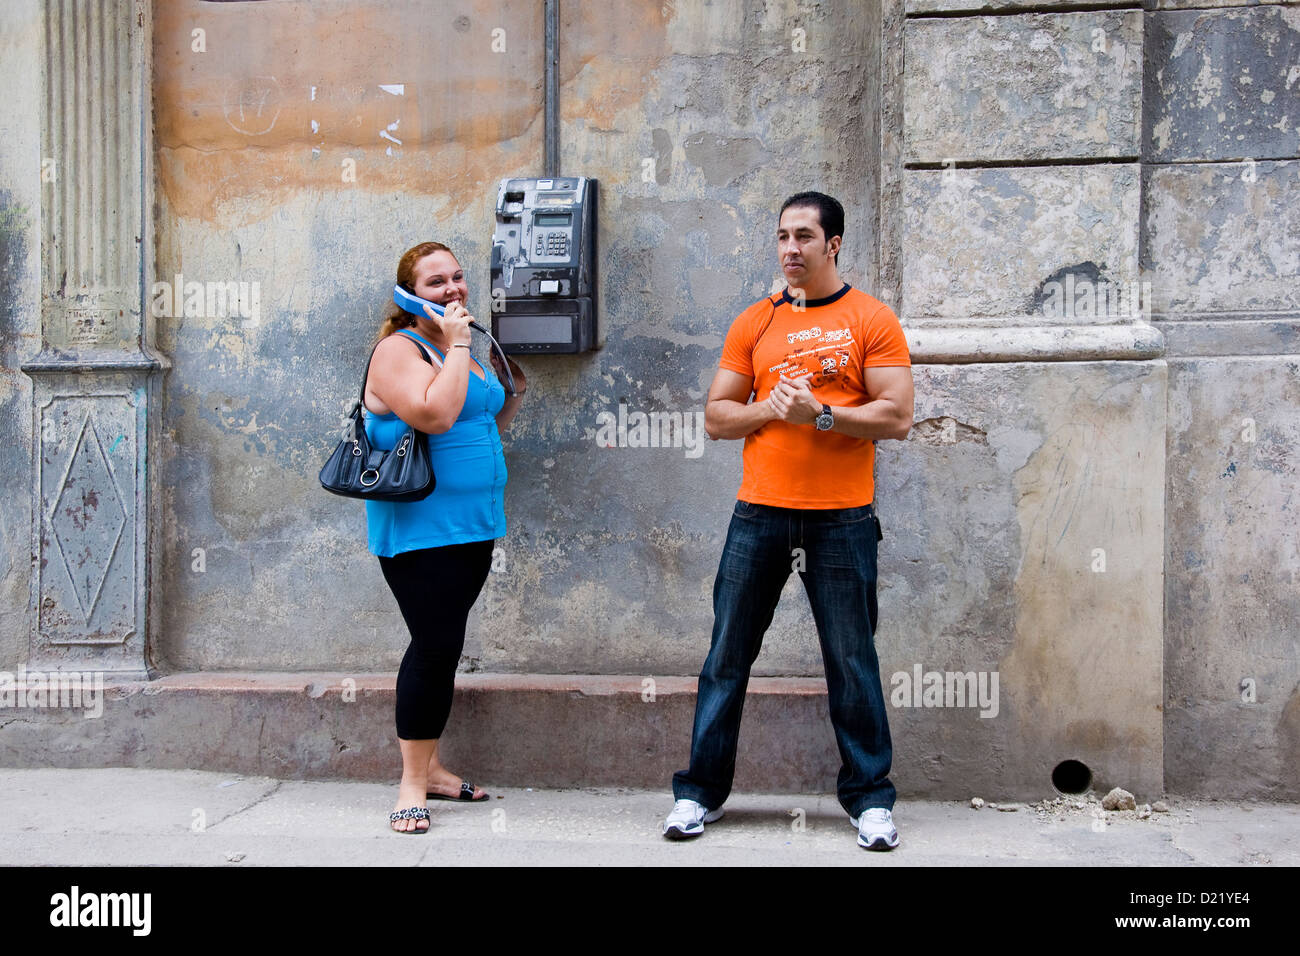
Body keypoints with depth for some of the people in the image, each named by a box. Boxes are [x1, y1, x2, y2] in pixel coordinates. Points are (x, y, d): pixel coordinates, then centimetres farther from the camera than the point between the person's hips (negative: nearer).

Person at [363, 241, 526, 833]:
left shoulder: (465, 346, 16)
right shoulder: (399, 349, -10)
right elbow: (435, 415, -27)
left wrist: (514, 389, 12)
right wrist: (456, 347, -18)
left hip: (473, 524, 8)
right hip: (419, 527, -8)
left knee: (443, 645, 13)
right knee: (436, 645, -11)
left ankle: (429, 766, 23)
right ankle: (412, 782, -1)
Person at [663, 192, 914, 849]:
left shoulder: (871, 320, 2)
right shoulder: (754, 323, 11)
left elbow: (897, 417, -6)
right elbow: (716, 417, 9)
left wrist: (820, 413, -16)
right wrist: (770, 408, -8)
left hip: (842, 518, -2)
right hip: (759, 514, 3)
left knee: (852, 662, 4)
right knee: (727, 656, 6)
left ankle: (869, 798, 19)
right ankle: (700, 792, 18)